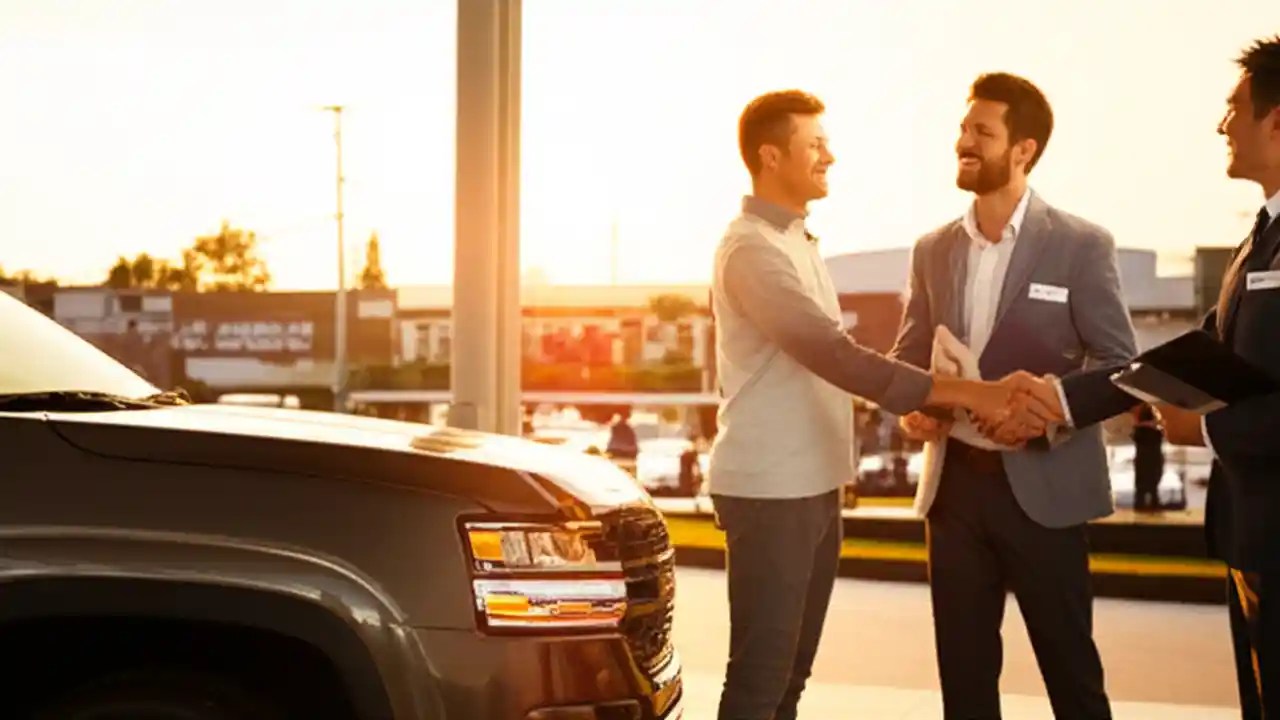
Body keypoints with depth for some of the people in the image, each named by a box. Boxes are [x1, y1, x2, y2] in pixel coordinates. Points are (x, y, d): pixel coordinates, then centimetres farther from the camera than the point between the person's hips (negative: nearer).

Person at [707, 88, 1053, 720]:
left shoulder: (797, 241, 15)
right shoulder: (751, 249, -16)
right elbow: (834, 354, -26)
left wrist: (920, 402, 11)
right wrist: (967, 393, -30)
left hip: (813, 485, 10)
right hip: (769, 490, -9)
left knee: (791, 668, 15)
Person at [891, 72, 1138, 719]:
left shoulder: (1081, 245, -5)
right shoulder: (933, 250, 9)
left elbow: (1122, 366, -5)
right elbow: (907, 355, 16)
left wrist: (1055, 400, -24)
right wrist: (910, 405, -7)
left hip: (1041, 488, -4)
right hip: (956, 484, 4)